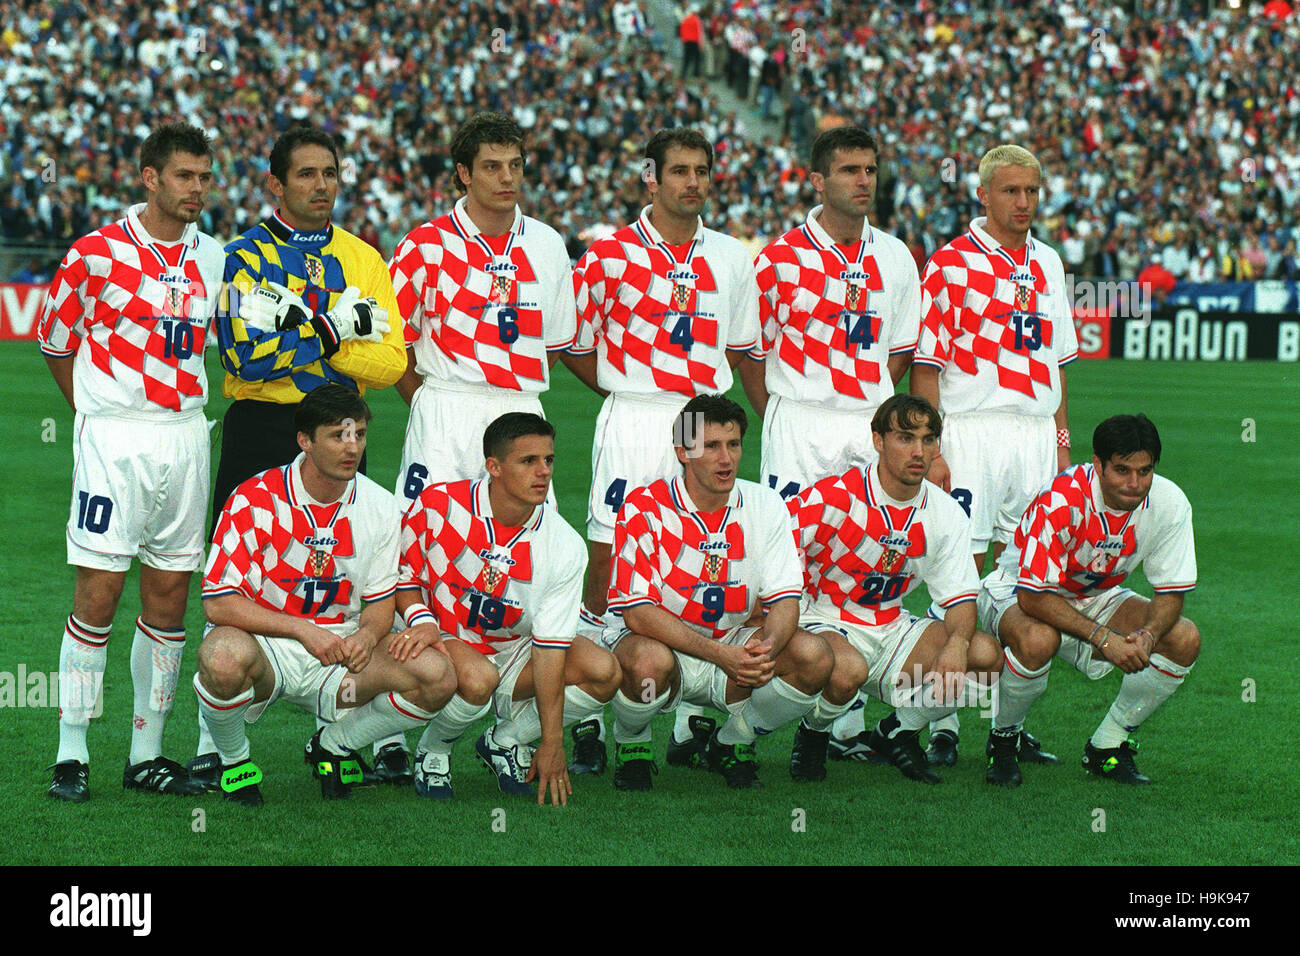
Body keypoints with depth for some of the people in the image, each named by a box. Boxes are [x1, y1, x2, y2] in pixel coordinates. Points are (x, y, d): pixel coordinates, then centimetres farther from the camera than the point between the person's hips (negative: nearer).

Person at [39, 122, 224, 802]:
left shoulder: (212, 258, 8)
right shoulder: (97, 251, -5)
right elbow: (55, 340, 5)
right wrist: (98, 413, 7)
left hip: (185, 434, 5)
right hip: (112, 437, -5)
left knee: (169, 594, 6)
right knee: (98, 593, -6)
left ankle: (147, 754, 15)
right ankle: (72, 755, 1)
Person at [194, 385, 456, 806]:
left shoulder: (381, 508, 0)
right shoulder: (256, 500, -13)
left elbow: (381, 600, 8)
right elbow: (217, 603, -16)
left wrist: (367, 635, -17)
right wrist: (304, 629, -24)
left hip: (338, 649, 4)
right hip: (263, 646, -4)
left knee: (437, 678, -20)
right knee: (224, 656, -40)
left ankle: (333, 745, 8)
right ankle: (233, 758, -5)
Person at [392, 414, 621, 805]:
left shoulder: (565, 547, -13)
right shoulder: (439, 505, -16)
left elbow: (550, 644, -14)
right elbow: (403, 571, 0)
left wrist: (552, 743, -17)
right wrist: (422, 620, -23)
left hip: (512, 651, 3)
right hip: (444, 641, -3)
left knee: (604, 672, -19)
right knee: (477, 678, -38)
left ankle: (505, 741, 5)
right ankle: (434, 749, -3)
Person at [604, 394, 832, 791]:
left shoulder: (765, 506, -3)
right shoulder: (644, 509, -15)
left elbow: (785, 600, -4)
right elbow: (637, 612, -20)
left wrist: (767, 646, -29)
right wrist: (719, 654, -31)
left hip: (733, 646, 4)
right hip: (660, 641, -4)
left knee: (813, 656, -22)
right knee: (649, 662, -39)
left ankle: (731, 743, 5)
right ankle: (631, 744, -2)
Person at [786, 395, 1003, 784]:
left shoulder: (946, 515, -1)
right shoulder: (835, 495, -15)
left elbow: (960, 597, -2)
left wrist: (956, 643, -24)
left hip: (892, 629, 5)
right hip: (826, 624, -5)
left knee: (985, 653, -19)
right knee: (848, 669, -40)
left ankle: (897, 732, 6)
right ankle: (814, 734, -1)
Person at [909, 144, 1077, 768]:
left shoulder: (1047, 264, 15)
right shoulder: (951, 264, -4)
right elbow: (925, 365, -7)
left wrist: (1062, 439, 15)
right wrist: (932, 450, -13)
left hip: (1036, 432, 6)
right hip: (972, 430, -6)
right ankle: (944, 723, -2)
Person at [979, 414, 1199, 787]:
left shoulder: (1168, 502, -18)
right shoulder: (1060, 501, -33)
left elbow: (1172, 592, -10)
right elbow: (1034, 596, -33)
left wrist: (1147, 635, -31)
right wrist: (1104, 638, -39)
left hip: (1098, 596, 5)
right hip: (1018, 592, -5)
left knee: (1185, 639, -16)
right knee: (1038, 640, -40)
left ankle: (1106, 748, 1)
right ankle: (1003, 739, -9)